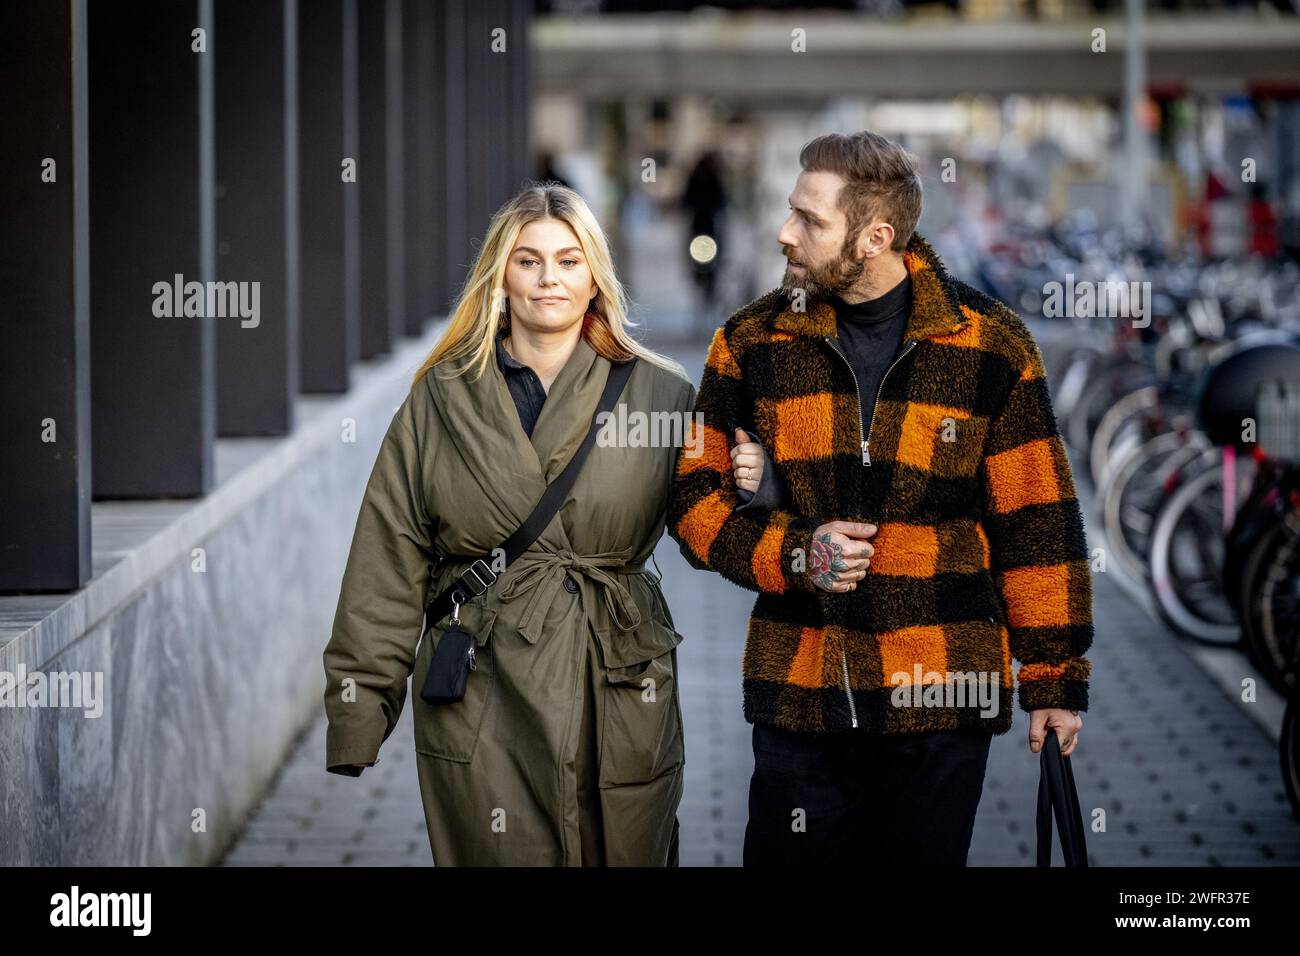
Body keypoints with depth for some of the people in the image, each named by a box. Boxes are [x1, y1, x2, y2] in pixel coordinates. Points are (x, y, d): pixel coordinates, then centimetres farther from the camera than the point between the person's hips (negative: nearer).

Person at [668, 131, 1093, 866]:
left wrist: (1055, 680, 1)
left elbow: (1035, 522, 2)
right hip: (799, 692, 2)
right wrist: (794, 554, -10)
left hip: (943, 697, -1)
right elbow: (696, 498, 8)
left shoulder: (989, 344, -1)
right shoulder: (754, 342, 4)